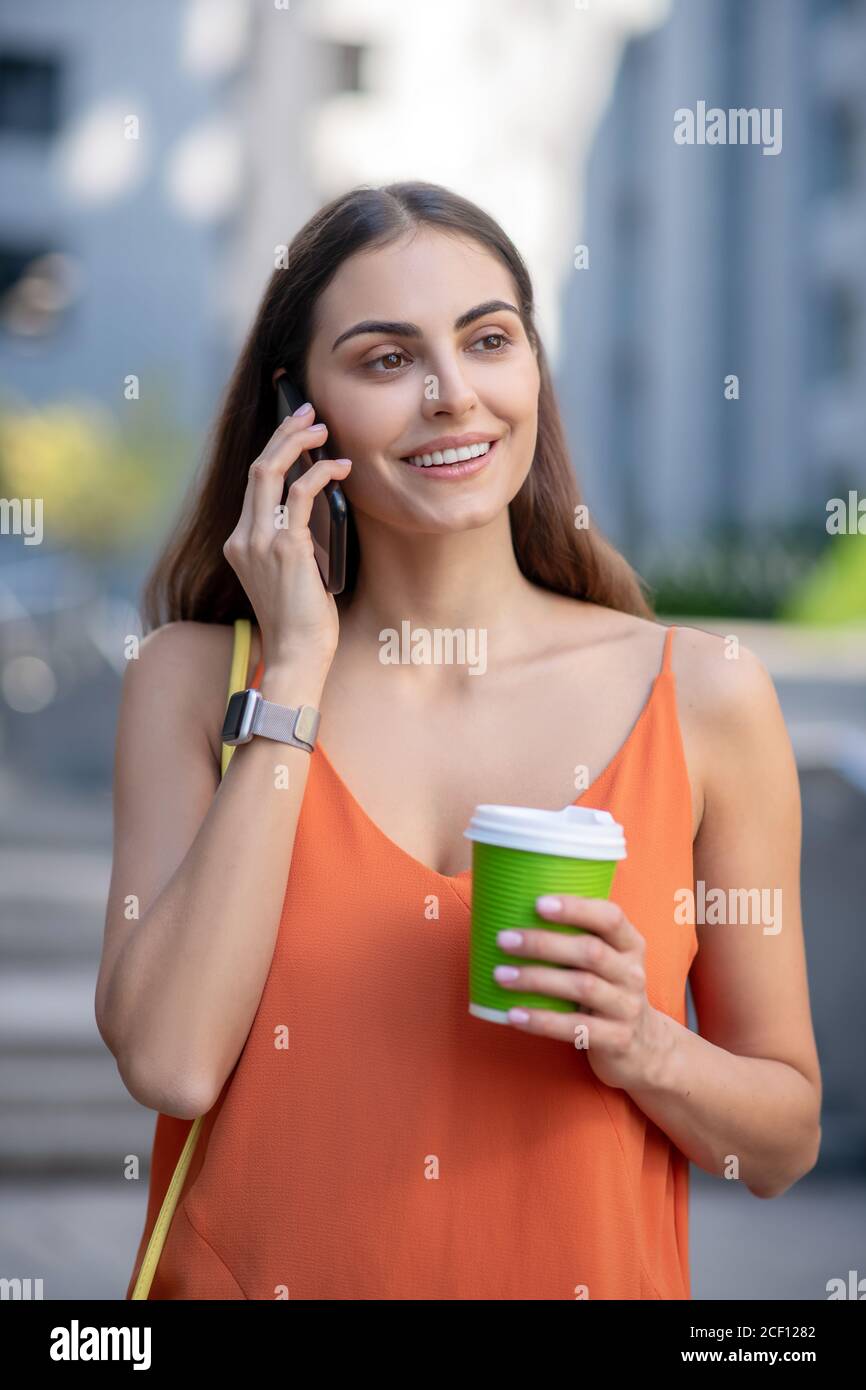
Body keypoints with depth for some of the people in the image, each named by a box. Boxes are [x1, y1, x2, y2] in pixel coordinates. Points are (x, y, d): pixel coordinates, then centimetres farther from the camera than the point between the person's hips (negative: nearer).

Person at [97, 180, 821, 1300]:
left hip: (587, 1270, 1)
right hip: (254, 1267, 0)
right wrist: (298, 672, -16)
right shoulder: (190, 680, -7)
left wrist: (640, 1047, -20)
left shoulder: (705, 694, -7)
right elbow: (169, 1065, -20)